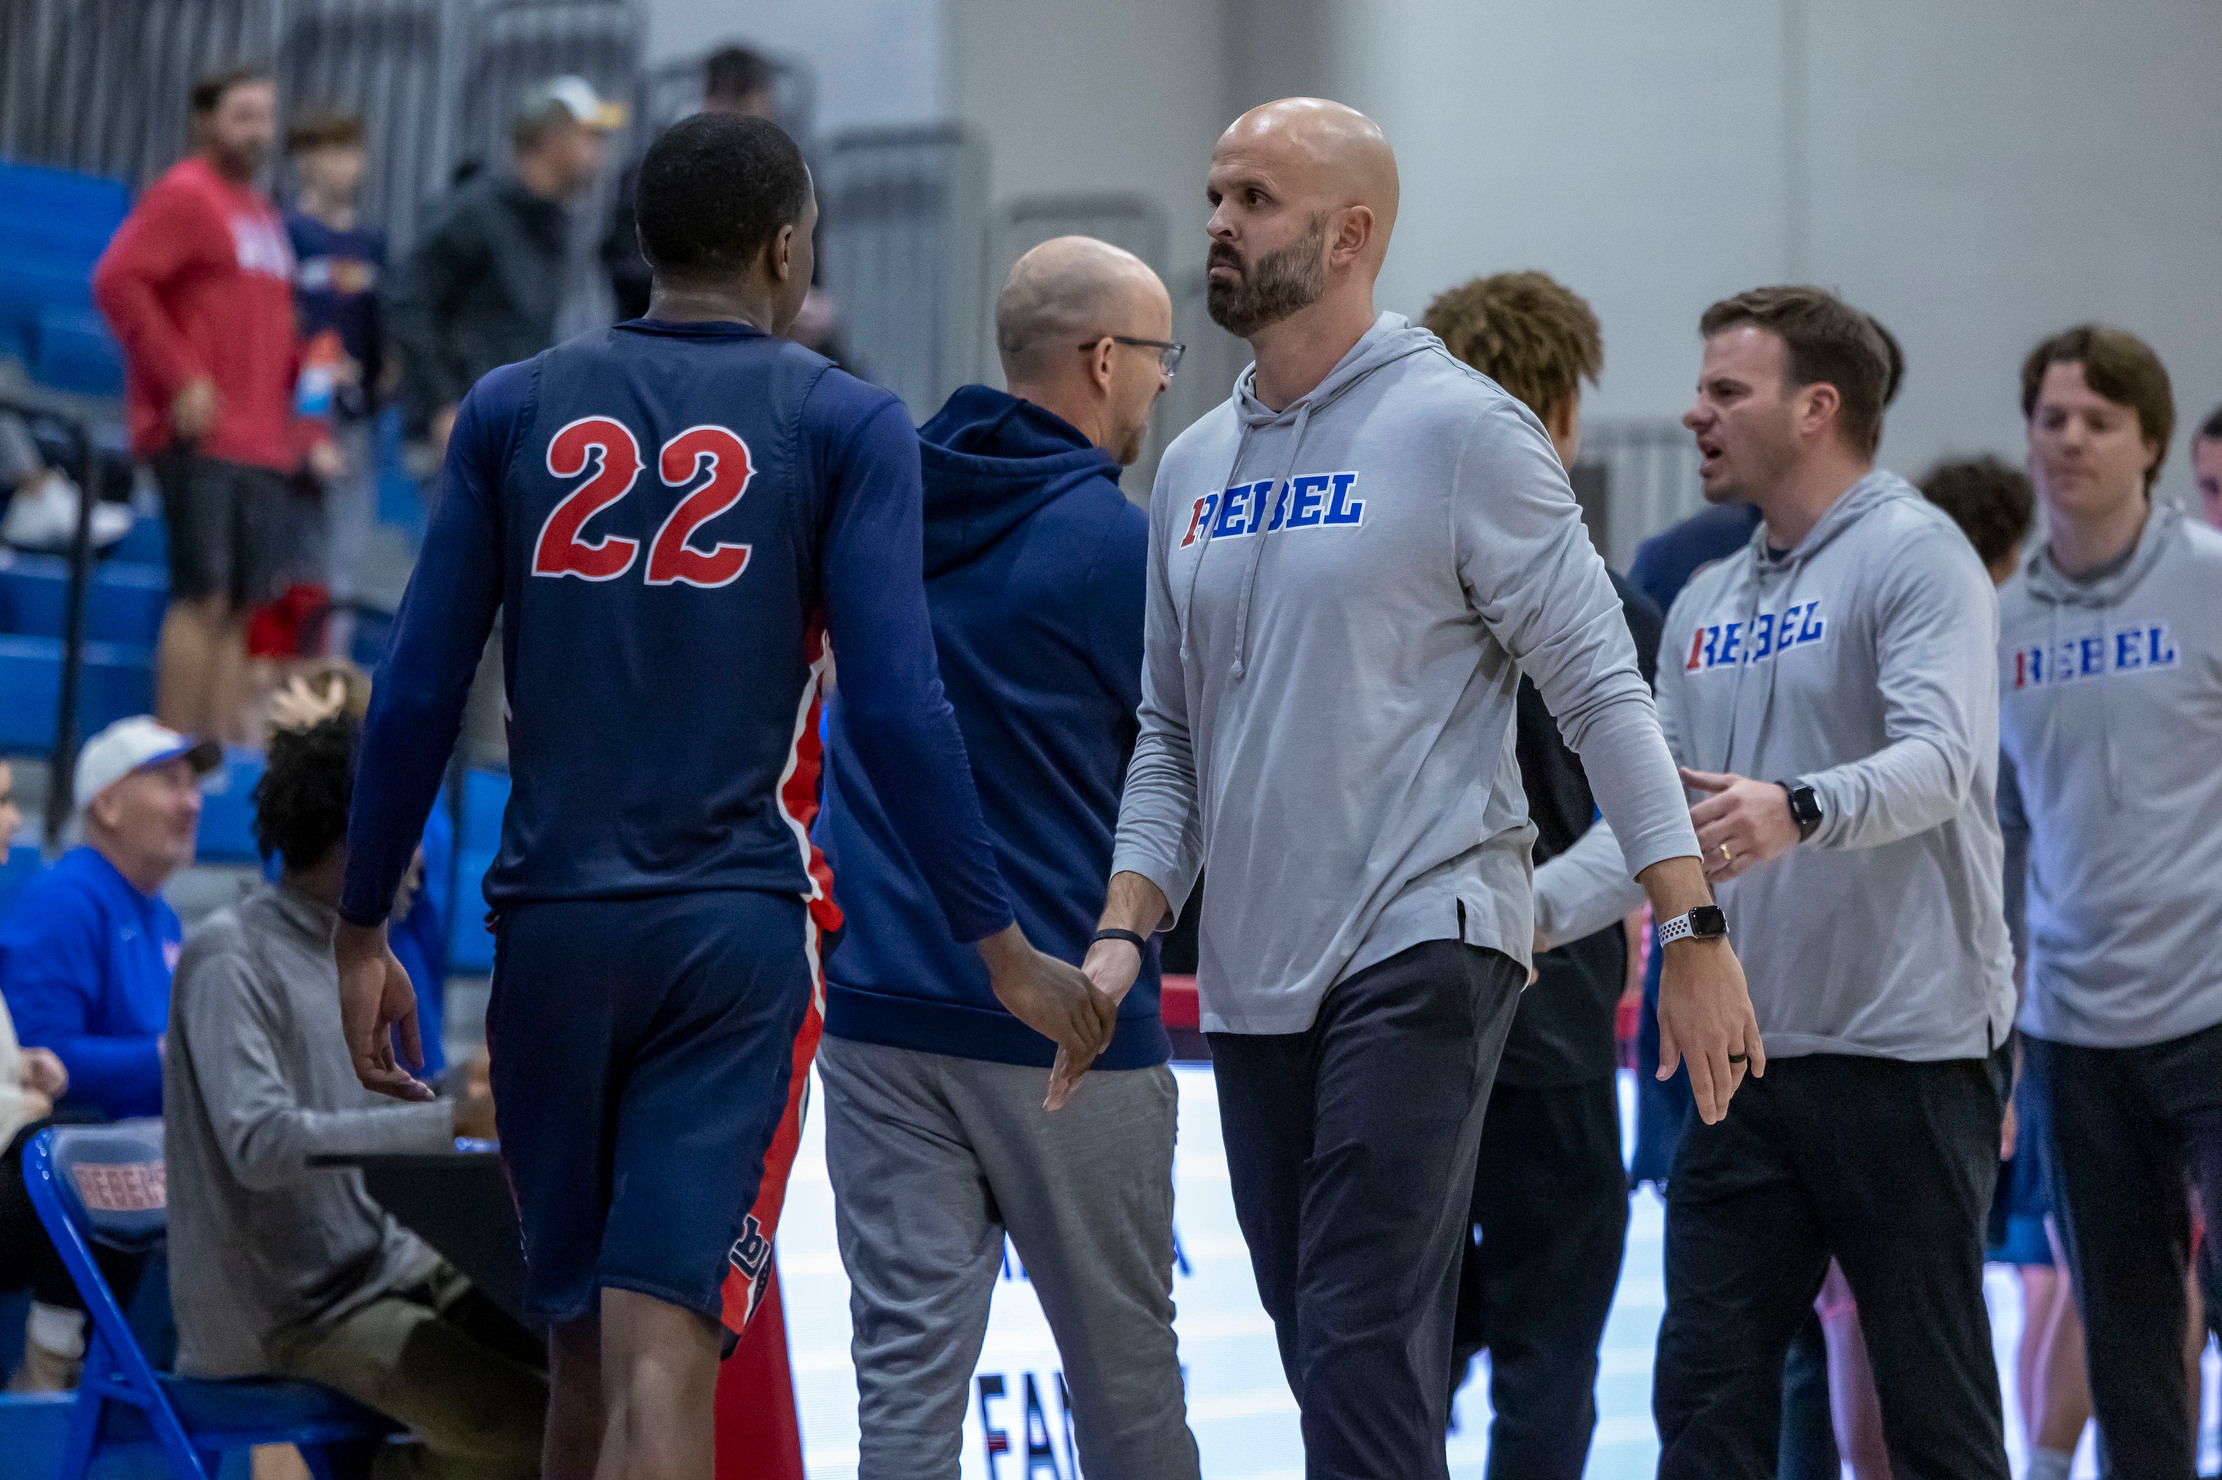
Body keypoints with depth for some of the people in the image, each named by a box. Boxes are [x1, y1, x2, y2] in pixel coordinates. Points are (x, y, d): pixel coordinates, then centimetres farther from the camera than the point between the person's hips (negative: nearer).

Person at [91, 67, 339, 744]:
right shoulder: (183, 195, -3)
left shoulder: (264, 214, 21)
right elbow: (117, 280, -15)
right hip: (200, 436, -8)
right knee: (204, 595, -11)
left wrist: (308, 427, 19)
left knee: (239, 608, 5)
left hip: (264, 444, 8)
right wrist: (179, 378, -17)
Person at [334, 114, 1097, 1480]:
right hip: (737, 931, -3)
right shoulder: (844, 425, -1)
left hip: (551, 925, 4)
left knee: (582, 1353, 17)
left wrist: (363, 933, 13)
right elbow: (896, 712, -8)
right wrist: (1006, 950, -3)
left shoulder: (515, 408, 8)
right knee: (665, 1352, -9)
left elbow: (417, 697, 5)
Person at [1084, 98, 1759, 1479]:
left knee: (1362, 1348, -14)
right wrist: (1125, 932, 5)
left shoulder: (1457, 427, -5)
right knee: (1329, 1355, 11)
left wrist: (1696, 933, -13)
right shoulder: (1195, 466, 14)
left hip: (1419, 952, -7)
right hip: (1252, 976, 7)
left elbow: (1600, 687, -8)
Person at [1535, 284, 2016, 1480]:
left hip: (1906, 1052, -7)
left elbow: (1938, 761, -22)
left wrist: (1798, 811, -40)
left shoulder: (1914, 555, -7)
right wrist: (1534, 908, -2)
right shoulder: (1705, 606, 17)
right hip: (1747, 1059, 7)